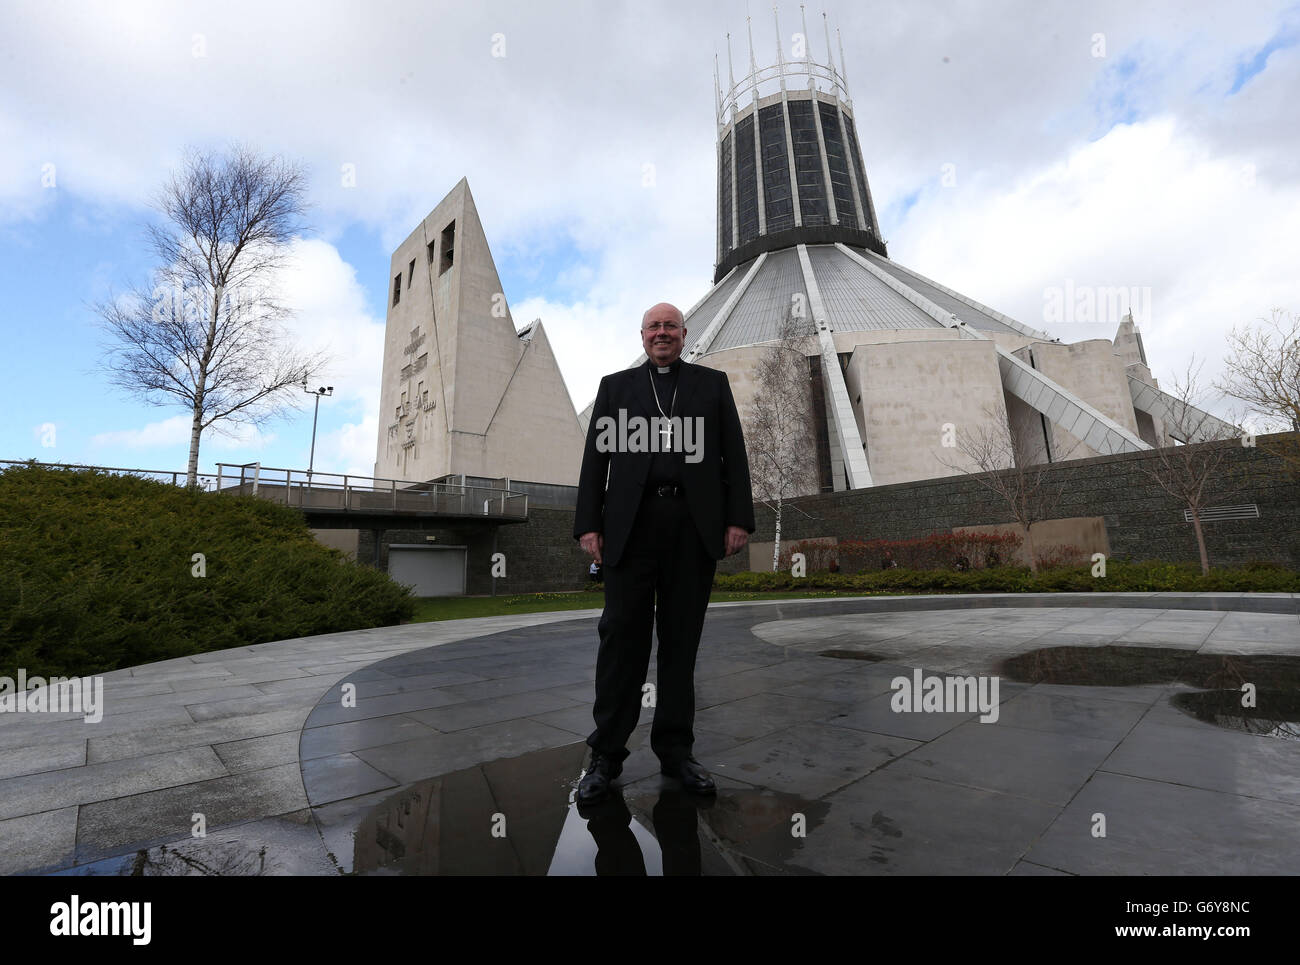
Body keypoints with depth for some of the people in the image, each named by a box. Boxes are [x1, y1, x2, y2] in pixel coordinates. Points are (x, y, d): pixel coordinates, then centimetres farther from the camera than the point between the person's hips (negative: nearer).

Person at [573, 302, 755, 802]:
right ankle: (607, 752, 14)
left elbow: (733, 454, 8)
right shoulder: (615, 385, 15)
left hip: (694, 526, 1)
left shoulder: (713, 383, 15)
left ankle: (675, 749, 21)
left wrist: (738, 518, -2)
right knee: (622, 635, 1)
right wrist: (589, 524, -2)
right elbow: (597, 458, 8)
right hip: (631, 524, 0)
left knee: (681, 639, 8)